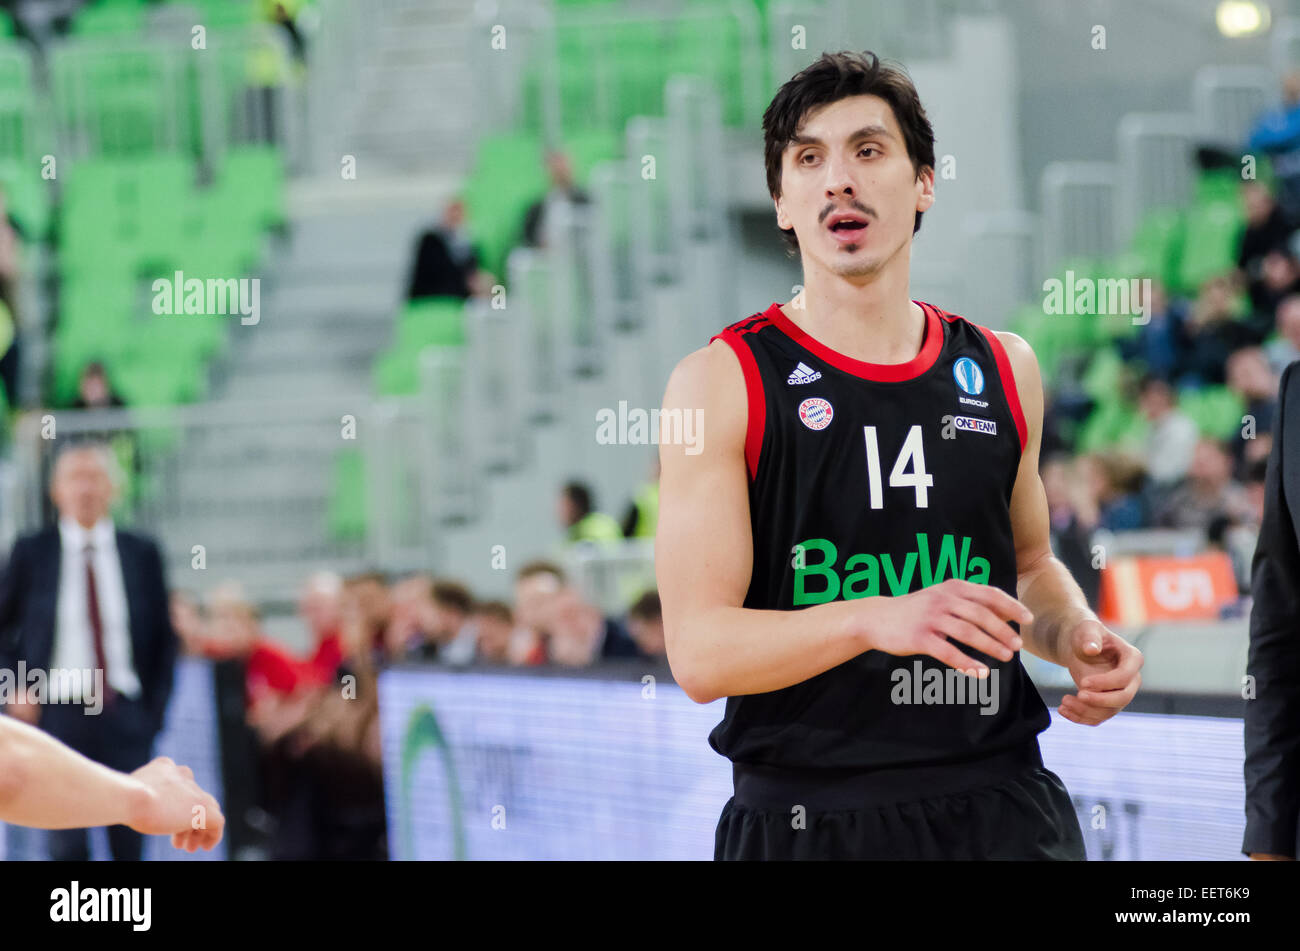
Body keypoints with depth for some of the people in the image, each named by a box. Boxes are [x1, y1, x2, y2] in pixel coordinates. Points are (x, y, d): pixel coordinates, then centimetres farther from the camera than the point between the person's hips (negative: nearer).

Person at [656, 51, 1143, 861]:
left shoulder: (1004, 371, 9)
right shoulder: (722, 382, -5)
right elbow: (700, 652, -13)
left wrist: (1076, 635, 3)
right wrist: (874, 619, -28)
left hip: (1002, 809, 3)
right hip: (806, 816, -3)